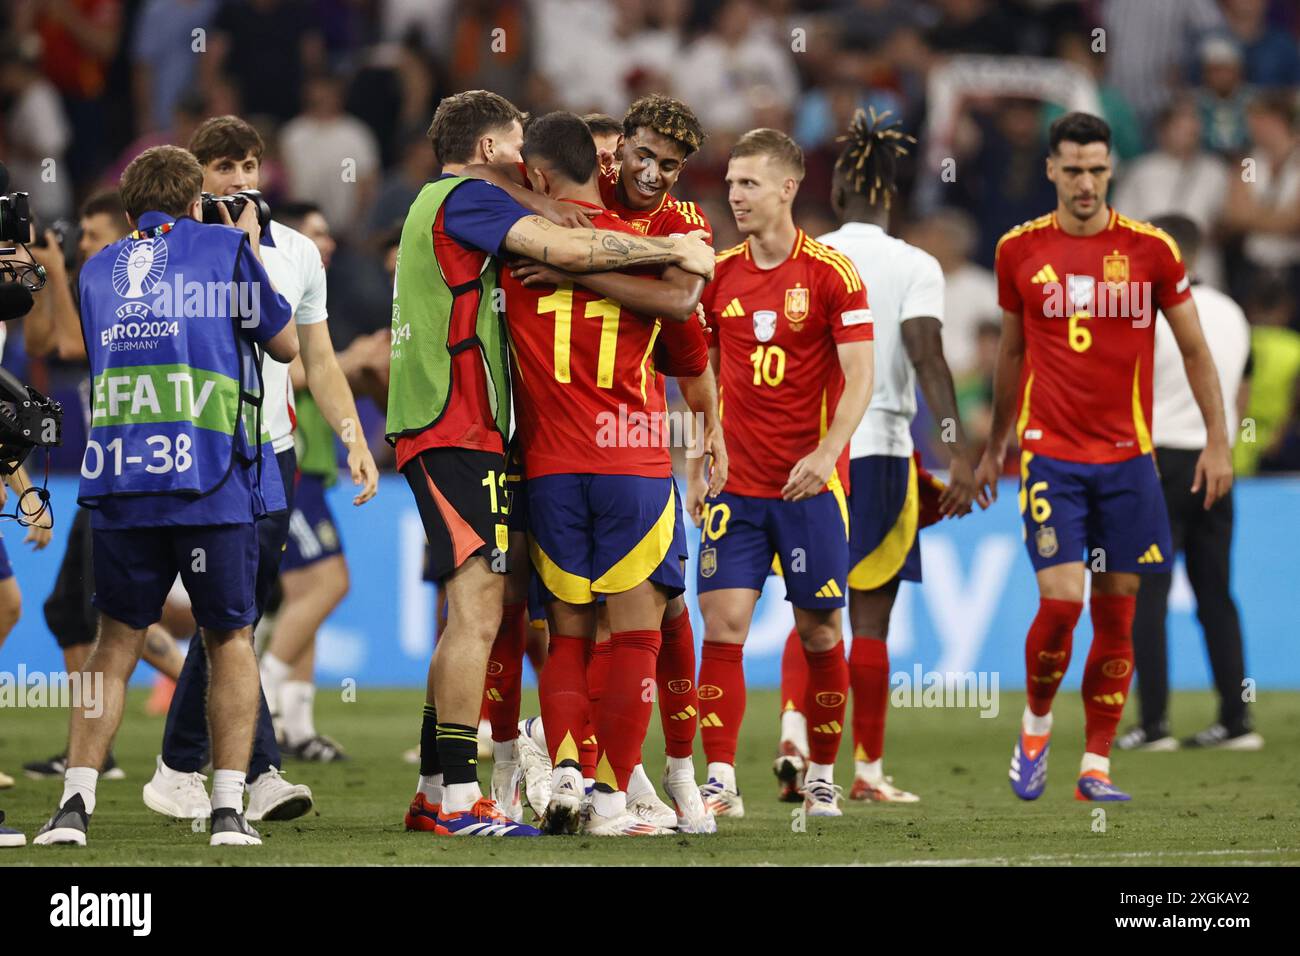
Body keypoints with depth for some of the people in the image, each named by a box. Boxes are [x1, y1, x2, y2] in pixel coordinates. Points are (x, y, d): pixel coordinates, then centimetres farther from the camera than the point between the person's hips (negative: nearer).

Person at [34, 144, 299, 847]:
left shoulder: (99, 270, 16)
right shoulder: (223, 248, 4)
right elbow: (285, 345, 12)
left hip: (118, 477, 3)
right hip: (212, 478, -3)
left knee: (116, 642, 10)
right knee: (230, 639, 9)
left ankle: (76, 798, -1)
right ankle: (228, 807, 2)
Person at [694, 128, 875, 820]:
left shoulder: (831, 274, -6)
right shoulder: (719, 274, 7)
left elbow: (859, 379, -10)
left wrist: (827, 452, -23)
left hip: (811, 484, -3)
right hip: (736, 483, 3)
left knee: (819, 631, 4)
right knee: (723, 624, -7)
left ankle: (821, 777, 18)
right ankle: (720, 782, -9)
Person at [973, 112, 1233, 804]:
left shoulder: (1150, 249, 0)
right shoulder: (1020, 251, 3)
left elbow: (1195, 350, 7)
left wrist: (1216, 441, 2)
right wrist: (994, 448, 20)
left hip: (1126, 456, 1)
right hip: (1050, 455, -1)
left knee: (1115, 616, 2)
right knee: (1060, 601, -13)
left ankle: (1096, 766, 10)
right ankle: (1035, 724, 13)